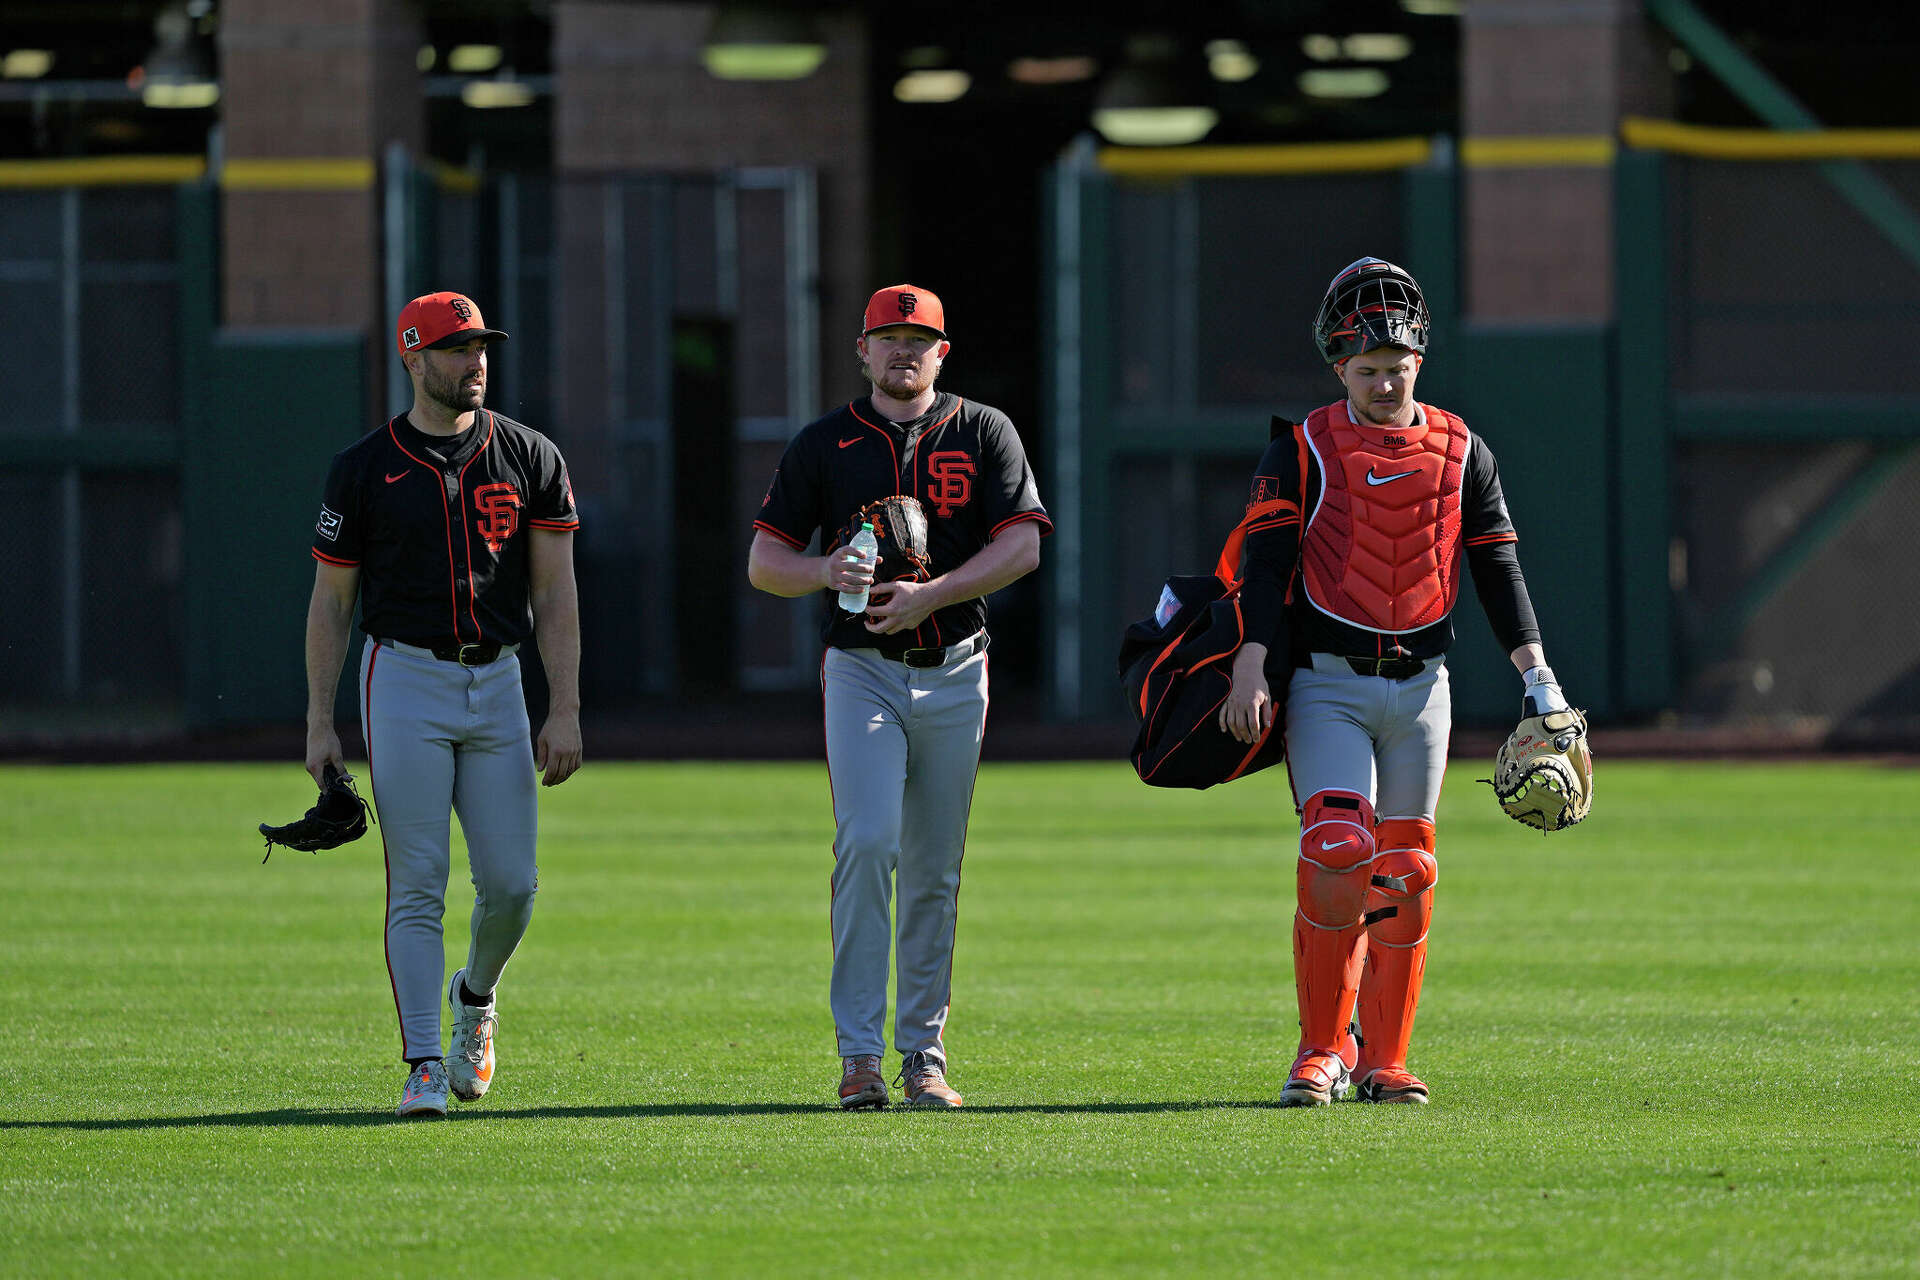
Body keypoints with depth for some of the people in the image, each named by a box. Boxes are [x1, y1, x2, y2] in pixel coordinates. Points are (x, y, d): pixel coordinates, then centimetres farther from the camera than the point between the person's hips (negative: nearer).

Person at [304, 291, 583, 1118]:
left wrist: (565, 710, -4)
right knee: (417, 885, -7)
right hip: (405, 679, -2)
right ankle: (424, 1064, -5)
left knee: (511, 883, 0)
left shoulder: (530, 459, 4)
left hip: (496, 679, 2)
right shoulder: (364, 469, 0)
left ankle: (476, 997, 31)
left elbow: (556, 593, 4)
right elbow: (330, 601, 4)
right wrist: (319, 724, -2)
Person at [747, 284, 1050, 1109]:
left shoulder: (983, 433, 6)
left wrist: (930, 595, -18)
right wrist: (825, 571, -17)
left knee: (933, 871, 5)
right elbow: (763, 562, 5)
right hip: (862, 670, -1)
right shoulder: (825, 444, 6)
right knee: (865, 843, -17)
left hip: (953, 675, 1)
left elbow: (1022, 546, -5)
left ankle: (923, 1055, 12)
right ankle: (859, 1053, -16)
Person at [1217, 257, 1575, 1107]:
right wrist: (1250, 669, -19)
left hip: (1419, 686, 3)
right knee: (1335, 853, -17)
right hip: (1326, 684, -3)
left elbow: (1497, 566, 6)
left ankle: (1385, 1060, 12)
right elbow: (1268, 561, -7)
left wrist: (1536, 672, -4)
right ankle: (1324, 1047, -4)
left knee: (1405, 875, 4)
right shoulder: (1304, 449, 0)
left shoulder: (1459, 451, 8)